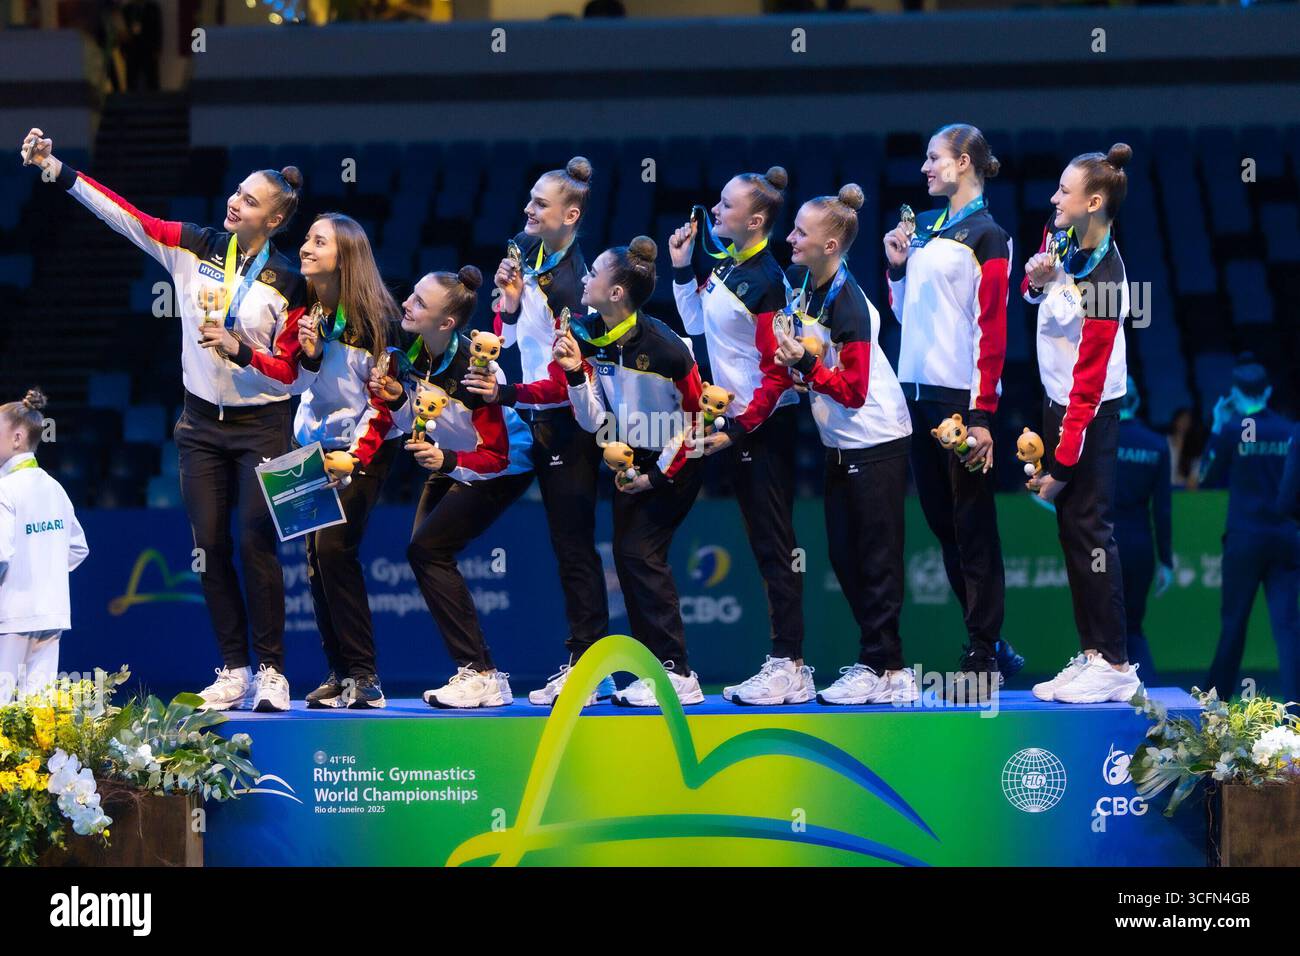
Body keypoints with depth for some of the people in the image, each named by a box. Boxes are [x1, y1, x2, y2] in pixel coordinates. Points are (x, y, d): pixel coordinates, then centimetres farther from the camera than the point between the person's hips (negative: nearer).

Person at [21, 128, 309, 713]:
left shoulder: (288, 282, -9)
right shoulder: (195, 247, 0)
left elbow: (289, 369, -7)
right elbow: (124, 215, -5)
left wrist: (240, 350, -24)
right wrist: (56, 169, -12)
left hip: (261, 427, -4)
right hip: (202, 422, 4)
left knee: (255, 546, -10)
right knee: (209, 546, 1)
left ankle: (270, 671, -2)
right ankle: (233, 670, 7)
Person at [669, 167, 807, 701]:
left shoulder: (766, 281, -19)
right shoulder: (724, 264, 6)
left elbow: (778, 372, -19)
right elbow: (696, 323, 19)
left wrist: (740, 431, -18)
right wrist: (682, 269, 10)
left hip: (767, 425, -9)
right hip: (735, 421, 9)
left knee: (774, 544, -6)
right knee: (762, 542, 10)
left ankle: (789, 661, -4)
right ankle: (783, 661, 14)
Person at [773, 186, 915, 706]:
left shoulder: (849, 307, -22)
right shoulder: (801, 284, 2)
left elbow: (854, 391, -21)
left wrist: (806, 365, -28)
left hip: (876, 443, -9)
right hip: (841, 443, 9)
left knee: (876, 558, -4)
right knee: (843, 555, 11)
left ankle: (885, 671, 1)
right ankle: (876, 659, 19)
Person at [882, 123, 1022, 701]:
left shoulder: (986, 235, -5)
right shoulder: (921, 228, 15)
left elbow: (991, 328, -11)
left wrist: (982, 414, -17)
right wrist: (896, 266, 5)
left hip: (961, 397, -8)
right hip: (916, 391, 8)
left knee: (972, 526, -5)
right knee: (941, 522, 9)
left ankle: (982, 658, -3)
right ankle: (988, 642, 18)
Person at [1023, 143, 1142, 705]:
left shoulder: (1102, 280, -25)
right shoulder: (1060, 236, -1)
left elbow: (1088, 385, -23)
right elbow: (1034, 295, 22)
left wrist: (1062, 466, -21)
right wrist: (1036, 279, -4)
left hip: (1088, 414, -9)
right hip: (1057, 401, 9)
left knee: (1088, 527, -7)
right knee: (1070, 527, 10)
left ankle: (1114, 665, -4)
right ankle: (1091, 653, 15)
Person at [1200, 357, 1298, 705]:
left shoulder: (1232, 430, -6)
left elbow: (1208, 479, 4)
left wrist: (1216, 429, 11)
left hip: (1245, 536, -2)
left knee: (1233, 620, 7)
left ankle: (1216, 698, 16)